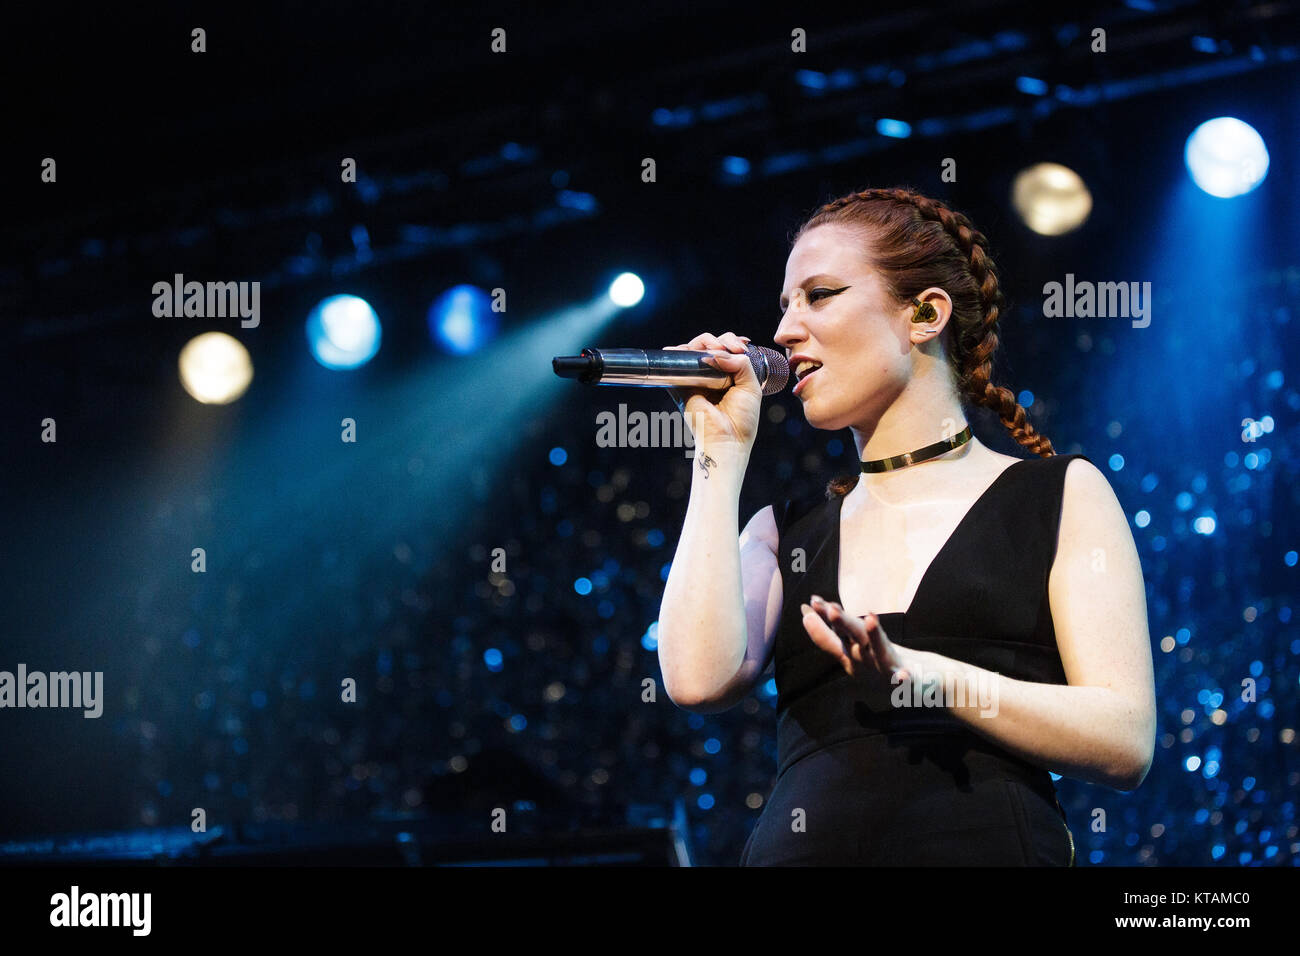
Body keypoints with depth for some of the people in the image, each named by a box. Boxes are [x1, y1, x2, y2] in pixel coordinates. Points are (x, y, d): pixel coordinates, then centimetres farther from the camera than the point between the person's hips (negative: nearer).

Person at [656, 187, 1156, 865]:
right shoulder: (782, 533, 21)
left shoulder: (1059, 495, 11)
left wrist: (925, 673, -11)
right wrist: (722, 451, 9)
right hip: (798, 847, 3)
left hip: (989, 841, -3)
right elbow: (699, 680, 1)